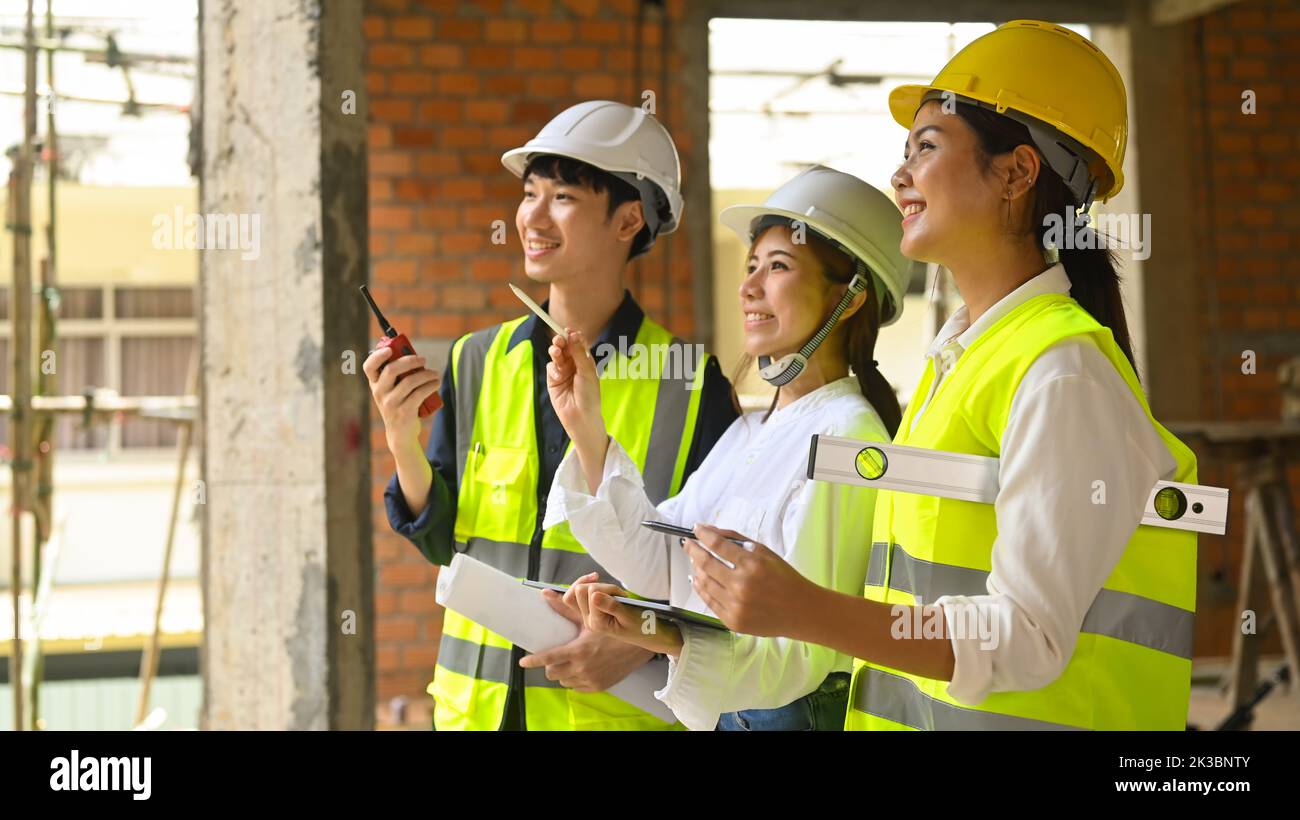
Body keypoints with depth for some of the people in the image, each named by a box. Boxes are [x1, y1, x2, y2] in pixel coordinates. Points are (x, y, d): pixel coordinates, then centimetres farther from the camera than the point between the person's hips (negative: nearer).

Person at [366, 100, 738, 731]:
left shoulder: (688, 384, -8)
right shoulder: (477, 363, 3)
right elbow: (445, 544, 5)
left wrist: (644, 641, -19)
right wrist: (402, 442, -11)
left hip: (620, 708, -3)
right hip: (476, 701, 3)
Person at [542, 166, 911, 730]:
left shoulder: (846, 437, -17)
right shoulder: (750, 431, 9)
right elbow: (661, 568, 0)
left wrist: (666, 639, -37)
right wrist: (586, 428, -2)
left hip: (798, 712, -8)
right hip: (713, 712, 8)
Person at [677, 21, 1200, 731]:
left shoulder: (1062, 374, -16)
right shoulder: (958, 359, 12)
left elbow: (1029, 639, -23)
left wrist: (802, 610, -29)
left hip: (1021, 715, -8)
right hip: (913, 711, 8)